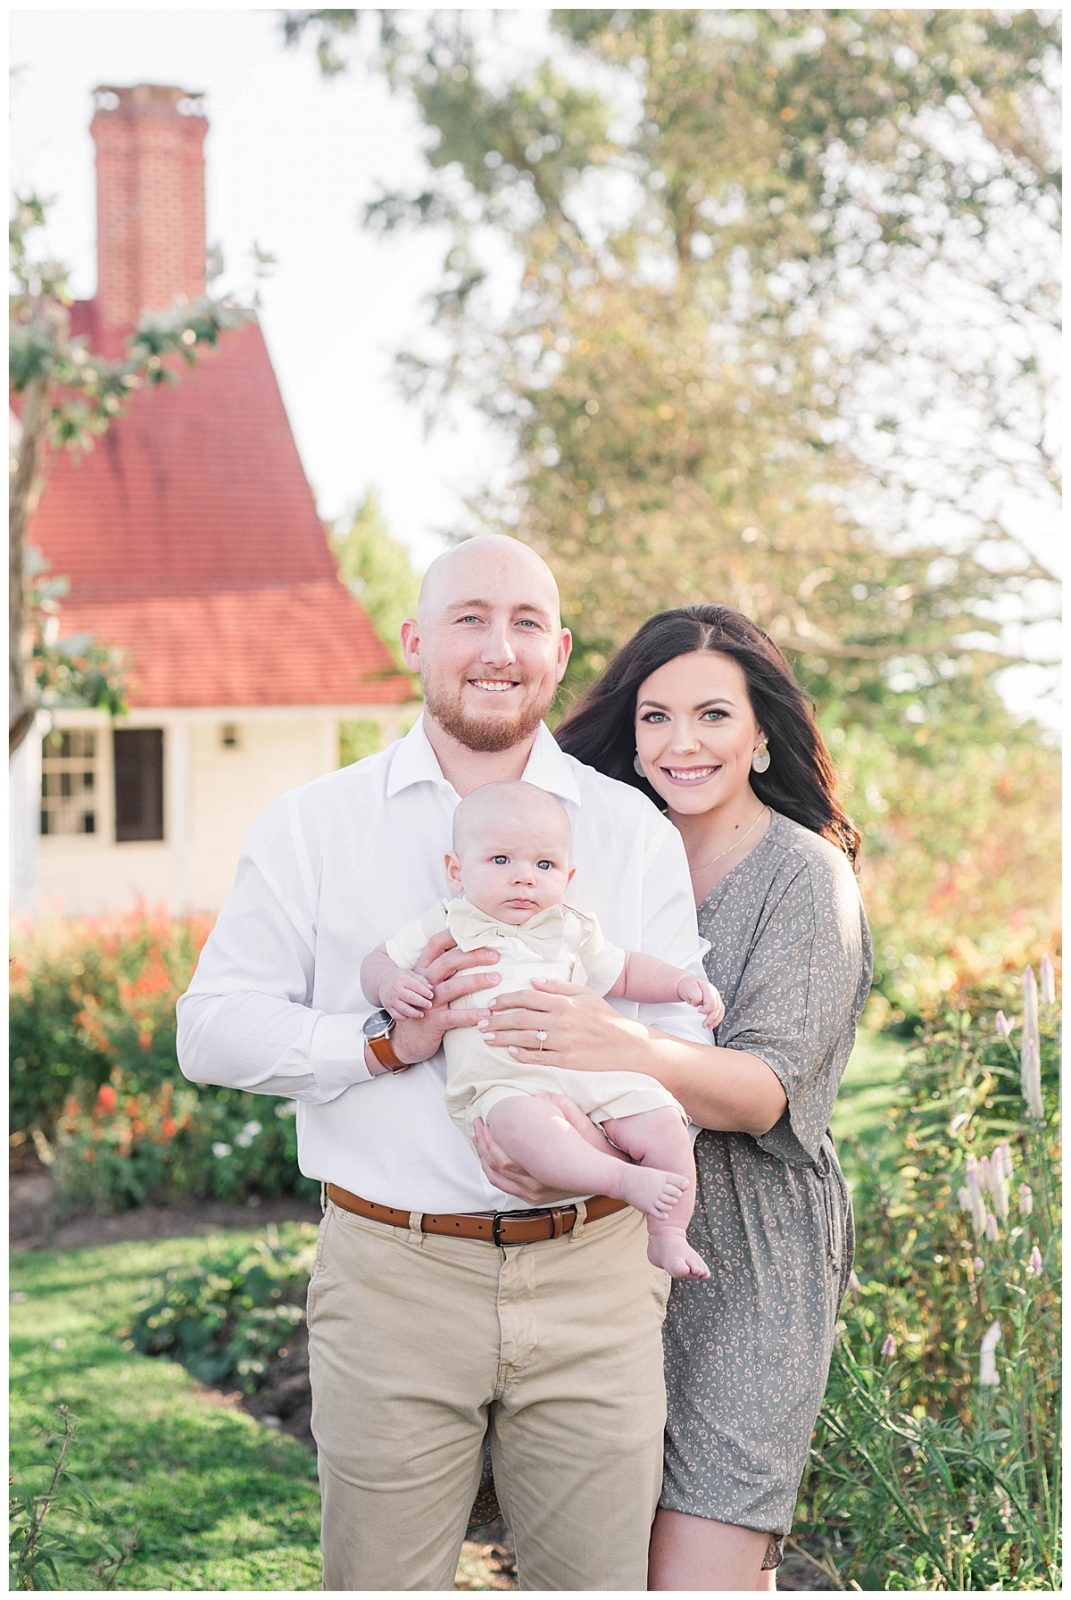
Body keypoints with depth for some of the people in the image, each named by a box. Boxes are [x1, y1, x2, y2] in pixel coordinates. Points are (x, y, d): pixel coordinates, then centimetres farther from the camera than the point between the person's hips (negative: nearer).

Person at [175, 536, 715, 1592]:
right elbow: (214, 1029, 0)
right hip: (393, 1276, -1)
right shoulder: (313, 824, 5)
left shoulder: (632, 830, 8)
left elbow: (683, 1054, 3)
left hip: (591, 1277, 1)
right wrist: (390, 1043, -13)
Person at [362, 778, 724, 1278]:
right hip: (499, 1082, -4)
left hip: (590, 1071, 5)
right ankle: (624, 1179, -40)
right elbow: (378, 961, 20)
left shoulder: (572, 931, 22)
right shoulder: (444, 927, 14)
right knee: (524, 1121, -39)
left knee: (662, 1122, -14)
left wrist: (683, 983, 21)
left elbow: (624, 972, 36)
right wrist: (391, 986, -3)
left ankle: (667, 1235, 2)